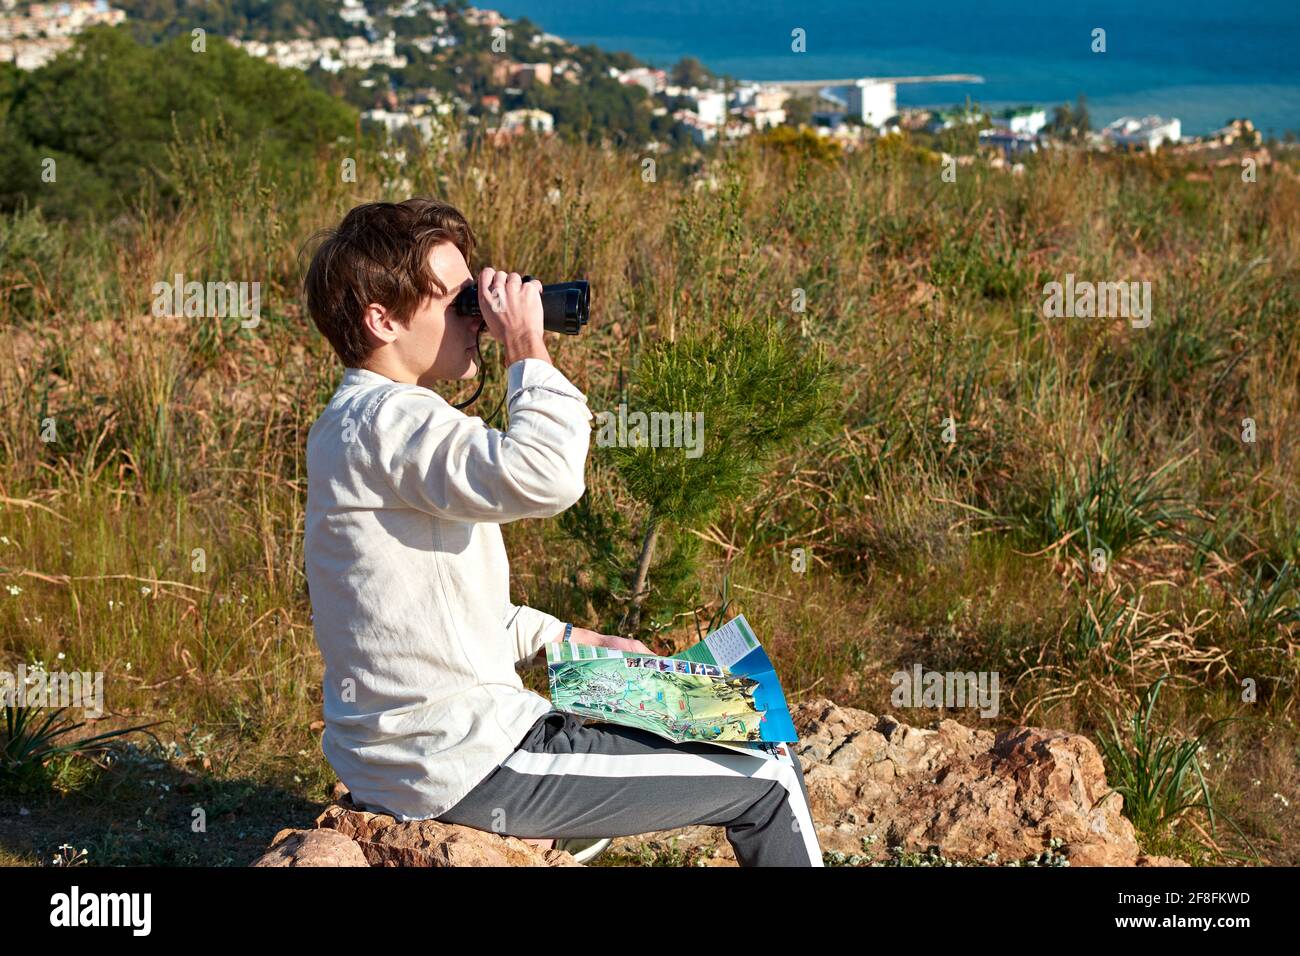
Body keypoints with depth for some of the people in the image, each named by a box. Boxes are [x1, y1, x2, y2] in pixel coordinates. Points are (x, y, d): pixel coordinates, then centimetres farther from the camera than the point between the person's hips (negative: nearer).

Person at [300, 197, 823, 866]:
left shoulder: (356, 423, 13)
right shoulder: (386, 420, -20)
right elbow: (542, 478, -37)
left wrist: (568, 639, 16)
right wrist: (528, 347, -22)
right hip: (463, 764, -10)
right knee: (767, 780, 0)